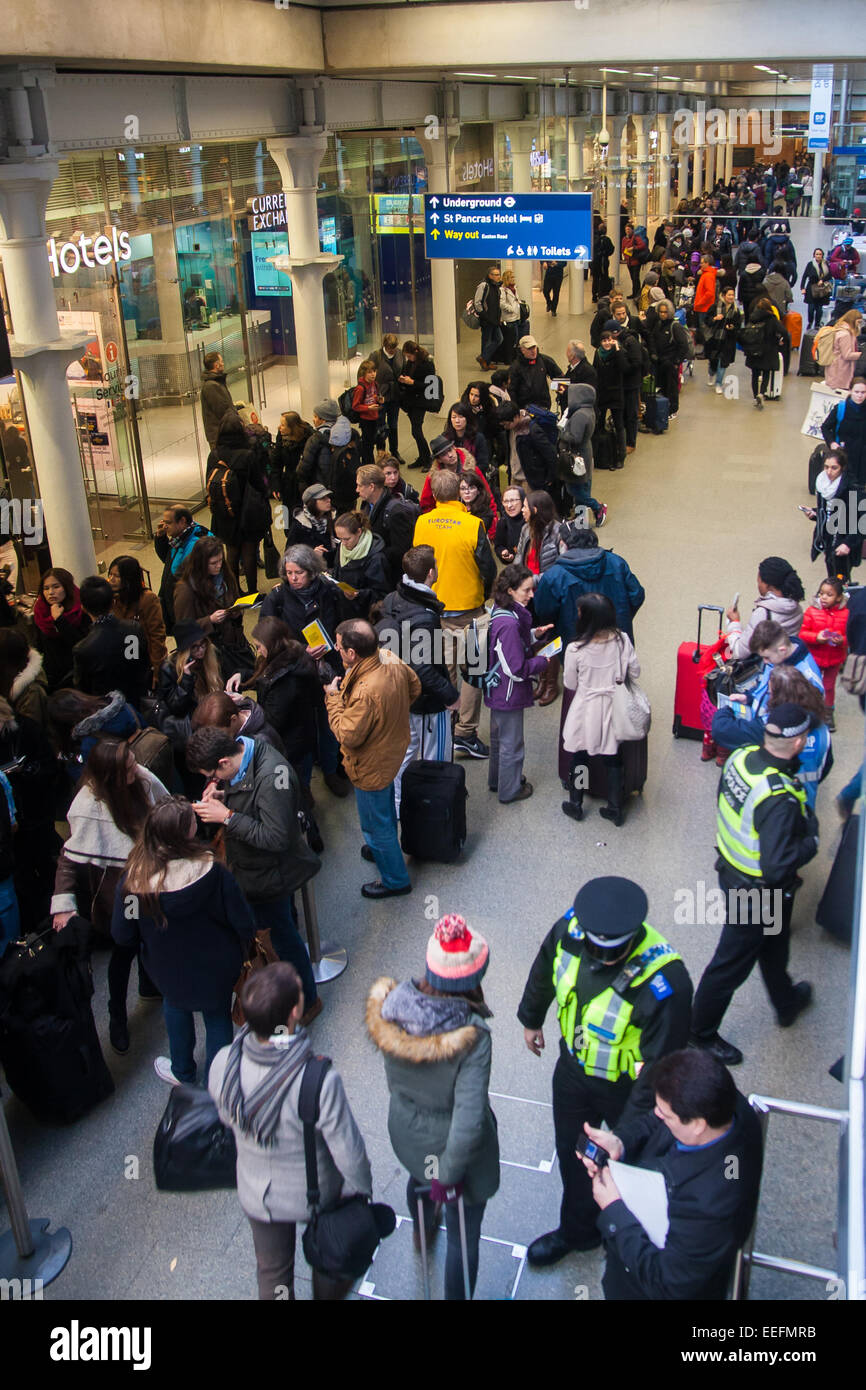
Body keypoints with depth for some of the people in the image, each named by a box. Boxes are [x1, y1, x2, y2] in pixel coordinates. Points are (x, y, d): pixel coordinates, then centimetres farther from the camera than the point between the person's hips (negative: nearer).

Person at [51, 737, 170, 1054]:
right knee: (125, 948, 12)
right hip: (118, 888, -5)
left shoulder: (142, 777, -17)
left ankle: (148, 984, 55)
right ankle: (117, 1017, 35)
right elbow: (71, 858, -29)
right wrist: (63, 904, -35)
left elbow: (166, 807, 3)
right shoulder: (89, 806, -32)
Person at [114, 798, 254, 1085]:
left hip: (170, 971, 1)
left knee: (176, 1006, 33)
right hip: (217, 966, -1)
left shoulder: (133, 881, -26)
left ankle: (182, 1072, 51)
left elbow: (122, 936, -13)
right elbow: (243, 921, -21)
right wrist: (242, 950, 2)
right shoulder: (212, 872, -31)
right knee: (217, 1018, 24)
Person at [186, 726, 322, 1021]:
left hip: (267, 877, -9)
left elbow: (276, 838, -33)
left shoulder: (271, 777, -35)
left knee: (282, 936, 9)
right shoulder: (244, 749, -8)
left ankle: (307, 1001, 31)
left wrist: (227, 817, -30)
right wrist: (222, 794, -8)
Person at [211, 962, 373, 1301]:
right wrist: (361, 1189, -5)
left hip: (257, 1194, 2)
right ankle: (329, 1292, 60)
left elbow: (226, 1118, -6)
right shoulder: (320, 1082, -39)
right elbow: (348, 1152, -25)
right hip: (315, 1194, -2)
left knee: (272, 1271, 29)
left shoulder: (222, 1065, -28)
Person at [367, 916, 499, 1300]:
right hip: (451, 1148, -6)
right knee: (464, 1237, 20)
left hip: (406, 1133, 7)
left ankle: (423, 1230, 72)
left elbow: (394, 1081, -4)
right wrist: (447, 1175, -19)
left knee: (418, 1178, 40)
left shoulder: (390, 1006, -24)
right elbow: (469, 1122, -35)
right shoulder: (472, 1038, -37)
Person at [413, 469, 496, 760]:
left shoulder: (422, 523, -5)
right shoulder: (473, 525, -16)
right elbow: (489, 569, -9)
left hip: (434, 607, 4)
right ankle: (465, 733, 3)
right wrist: (483, 594, 9)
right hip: (469, 607, -4)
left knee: (444, 670, 16)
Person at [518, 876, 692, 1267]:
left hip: (626, 1085, -5)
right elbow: (544, 969, 0)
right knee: (571, 1155, 25)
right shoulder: (570, 929, -25)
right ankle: (577, 1231, 53)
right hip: (573, 1067, 5)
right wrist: (531, 1017, 17)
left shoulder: (665, 983, -41)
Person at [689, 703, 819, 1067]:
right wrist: (811, 839, -18)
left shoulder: (741, 757, -13)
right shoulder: (781, 799, -37)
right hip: (758, 896, -8)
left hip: (730, 870, 8)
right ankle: (701, 1033, 35)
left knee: (773, 946, 33)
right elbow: (778, 868, -35)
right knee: (732, 964, 14)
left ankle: (786, 1002, 58)